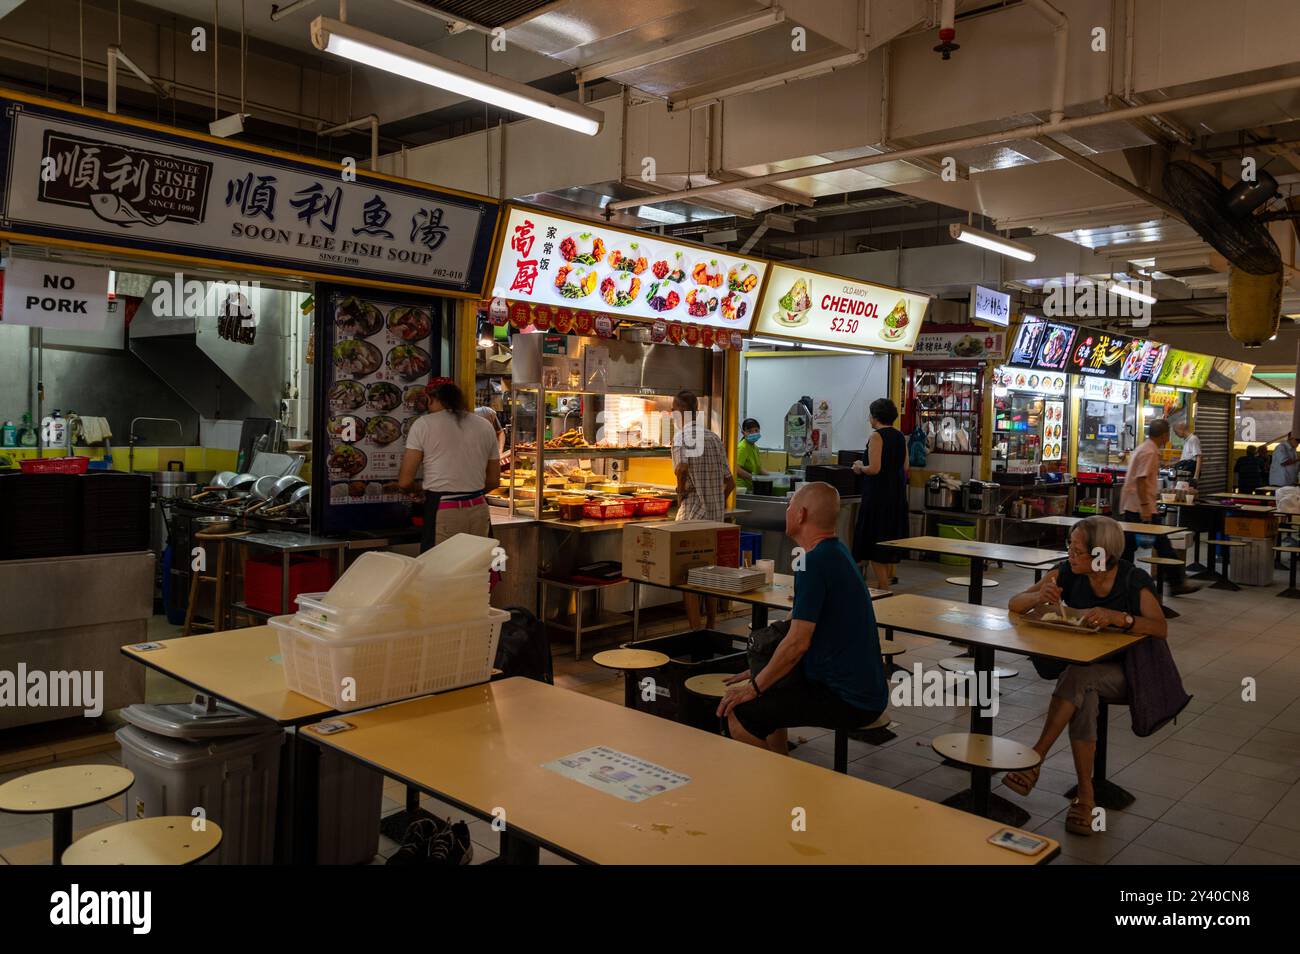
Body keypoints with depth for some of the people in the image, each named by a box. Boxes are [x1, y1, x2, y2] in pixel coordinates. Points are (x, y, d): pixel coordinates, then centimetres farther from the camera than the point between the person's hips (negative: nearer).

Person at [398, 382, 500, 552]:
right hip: (479, 511, 4)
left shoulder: (423, 424, 0)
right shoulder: (485, 426, 11)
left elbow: (405, 481, -2)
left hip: (442, 513, -4)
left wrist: (419, 489, 19)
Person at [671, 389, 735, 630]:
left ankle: (695, 631, -2)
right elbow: (730, 483, 13)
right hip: (716, 517, 7)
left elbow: (682, 469, -26)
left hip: (692, 514, -7)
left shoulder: (681, 435, -8)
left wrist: (680, 496, -10)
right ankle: (711, 628, 24)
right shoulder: (714, 438, 13)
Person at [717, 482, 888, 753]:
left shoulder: (814, 563, -21)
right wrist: (759, 674, 18)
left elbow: (798, 642, -23)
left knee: (739, 715, -14)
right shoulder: (836, 551, 11)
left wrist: (755, 687, -11)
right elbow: (797, 626, 18)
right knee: (768, 693, 26)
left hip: (849, 700, -10)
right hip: (863, 686, 10)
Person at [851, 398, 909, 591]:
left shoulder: (877, 436, -13)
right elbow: (905, 467, 13)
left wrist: (860, 468, -2)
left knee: (874, 541, -1)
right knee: (891, 537, 16)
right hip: (897, 493, 8)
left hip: (879, 494, -8)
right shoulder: (900, 436, 9)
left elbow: (874, 468, -20)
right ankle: (887, 581, 23)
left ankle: (883, 588, -1)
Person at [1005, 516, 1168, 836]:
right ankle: (1085, 795, -25)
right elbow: (1014, 604, -4)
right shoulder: (1068, 574, -4)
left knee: (1077, 675, -34)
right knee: (1084, 695, -32)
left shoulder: (1134, 581, -13)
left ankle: (1036, 757, -28)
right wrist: (1039, 596, -26)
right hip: (1081, 666, 3)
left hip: (1125, 672, -3)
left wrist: (1119, 617, -39)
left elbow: (1161, 628, -24)